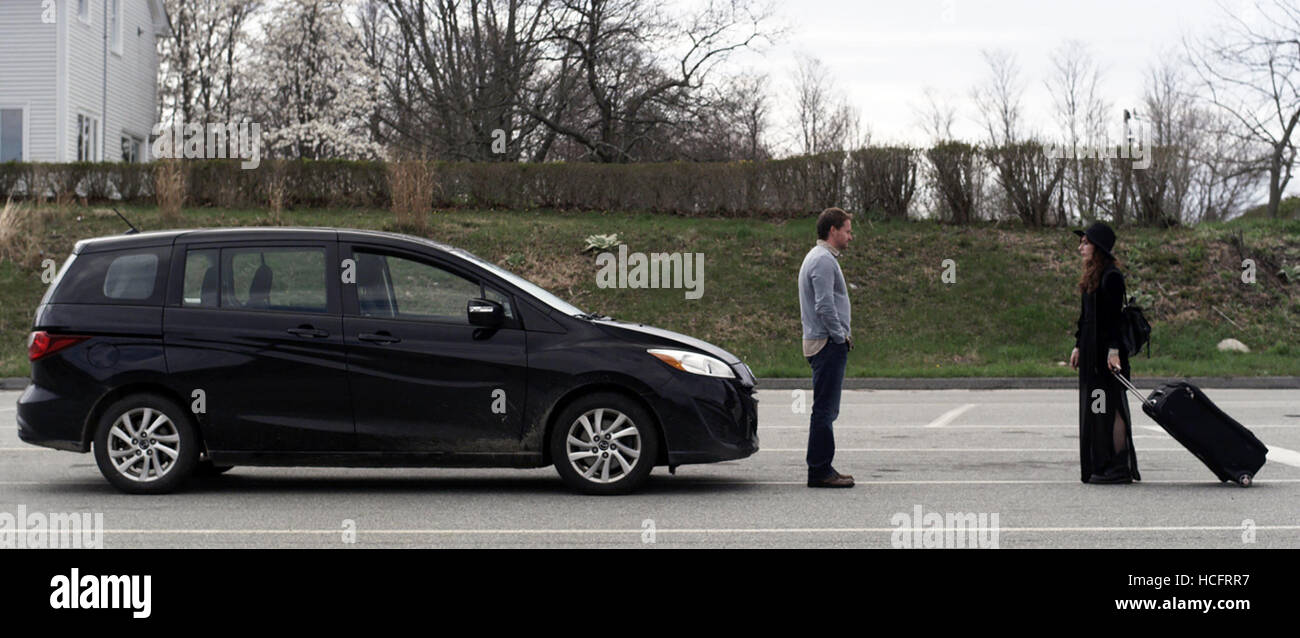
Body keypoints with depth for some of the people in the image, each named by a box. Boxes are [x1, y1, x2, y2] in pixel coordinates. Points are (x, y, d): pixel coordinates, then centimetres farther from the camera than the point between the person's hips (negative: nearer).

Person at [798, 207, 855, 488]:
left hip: (823, 344, 11)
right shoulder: (823, 260, -14)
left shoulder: (820, 258, 20)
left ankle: (820, 469, 15)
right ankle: (820, 471, -7)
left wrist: (843, 334, 15)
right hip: (828, 344, -11)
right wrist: (842, 336, -12)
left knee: (826, 410, 12)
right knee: (824, 409, -8)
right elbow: (825, 306, -22)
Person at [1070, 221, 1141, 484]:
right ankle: (1100, 465, 14)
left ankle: (1118, 468, -5)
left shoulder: (1111, 277, -12)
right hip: (1092, 350, 10)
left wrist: (1114, 350, -21)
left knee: (1111, 407, -7)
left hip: (1107, 352, -10)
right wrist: (1078, 346, 20)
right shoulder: (1092, 277, 16)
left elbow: (1114, 316, -17)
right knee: (1096, 407, 10)